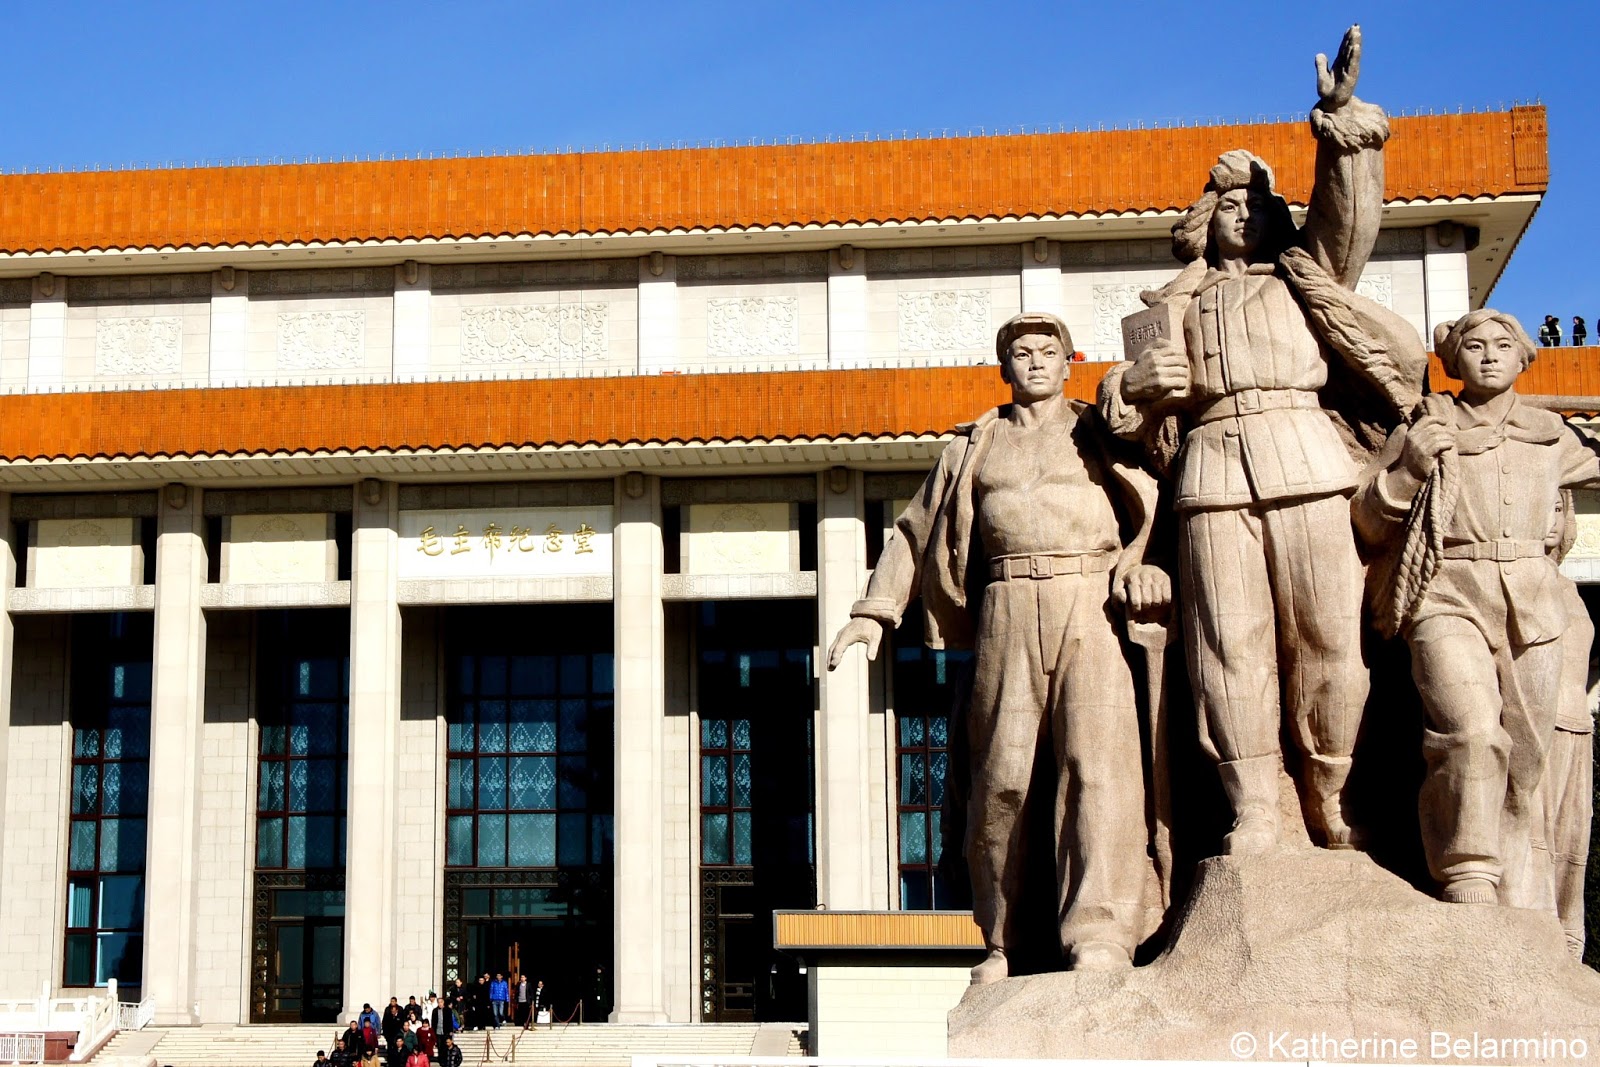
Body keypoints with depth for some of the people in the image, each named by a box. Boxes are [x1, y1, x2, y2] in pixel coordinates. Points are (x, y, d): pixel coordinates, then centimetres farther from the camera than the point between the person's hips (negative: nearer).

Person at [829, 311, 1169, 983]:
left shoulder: (1102, 435, 16)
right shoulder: (974, 446, 21)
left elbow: (1153, 512, 11)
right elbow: (916, 531, 22)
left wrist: (1142, 579, -9)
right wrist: (874, 612, 13)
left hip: (1091, 607, -2)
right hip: (1007, 613, 2)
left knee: (1096, 759, -16)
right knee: (1001, 773, -3)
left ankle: (1101, 938, -23)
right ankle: (1001, 943, 6)